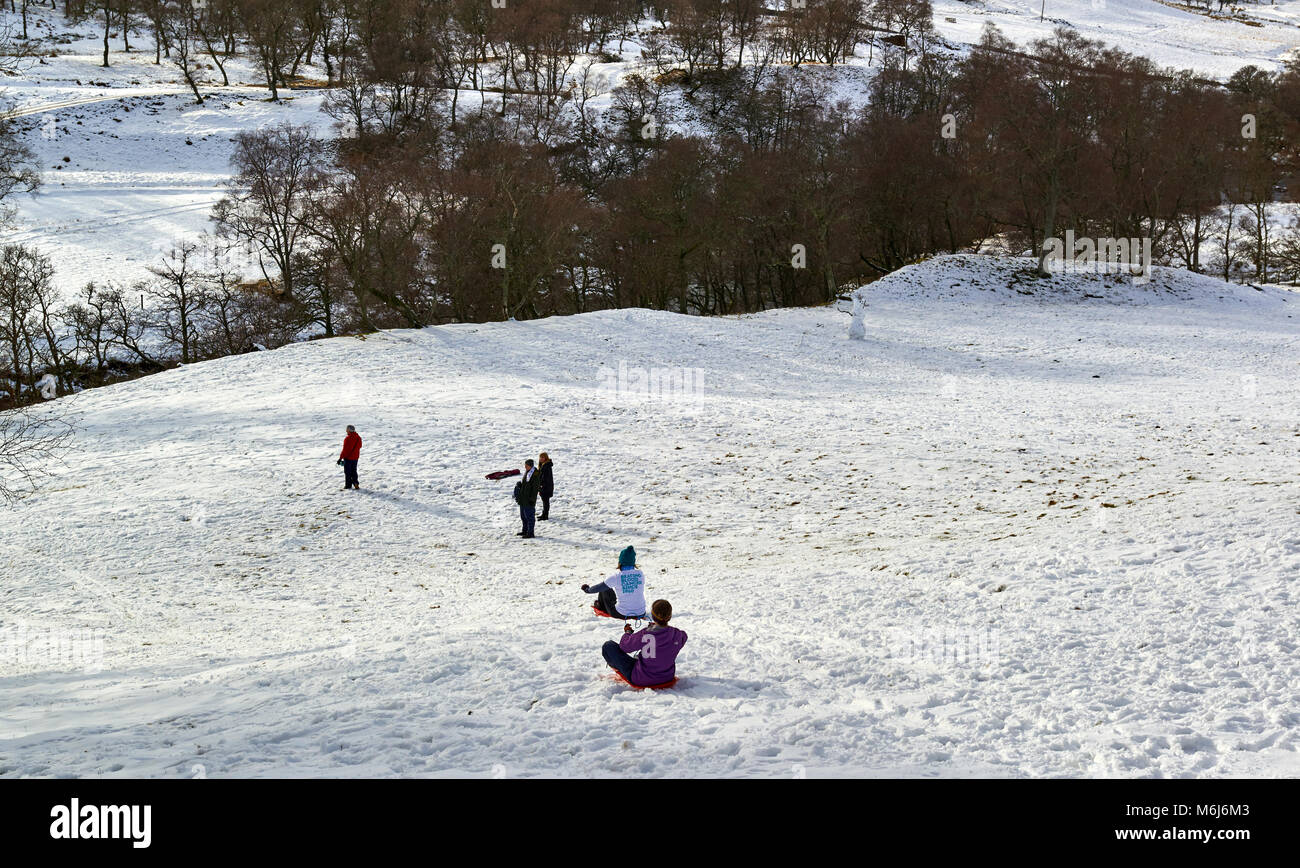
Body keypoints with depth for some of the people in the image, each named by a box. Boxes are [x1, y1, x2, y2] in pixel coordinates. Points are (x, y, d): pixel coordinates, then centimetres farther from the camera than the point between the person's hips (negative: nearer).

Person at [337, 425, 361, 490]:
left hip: (348, 458, -6)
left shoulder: (347, 439, -21)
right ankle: (355, 483, 13)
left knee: (347, 472, 6)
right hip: (355, 457, 6)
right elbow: (359, 446, 10)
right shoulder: (358, 438, -2)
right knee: (353, 471, 18)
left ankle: (348, 485, 10)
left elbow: (345, 450, -18)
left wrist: (340, 458, -11)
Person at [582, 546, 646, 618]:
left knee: (605, 589, 19)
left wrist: (588, 589, 22)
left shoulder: (616, 577, -16)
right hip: (641, 614, 3)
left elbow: (598, 588, -1)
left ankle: (601, 607, 50)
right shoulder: (641, 574, -6)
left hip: (623, 615, -3)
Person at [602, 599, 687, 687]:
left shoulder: (645, 635, -27)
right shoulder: (677, 635, -16)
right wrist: (657, 626, 20)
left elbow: (624, 646, -10)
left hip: (642, 680, -4)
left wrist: (627, 632, 12)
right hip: (668, 678, 4)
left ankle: (617, 667, 38)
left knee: (609, 646, 8)